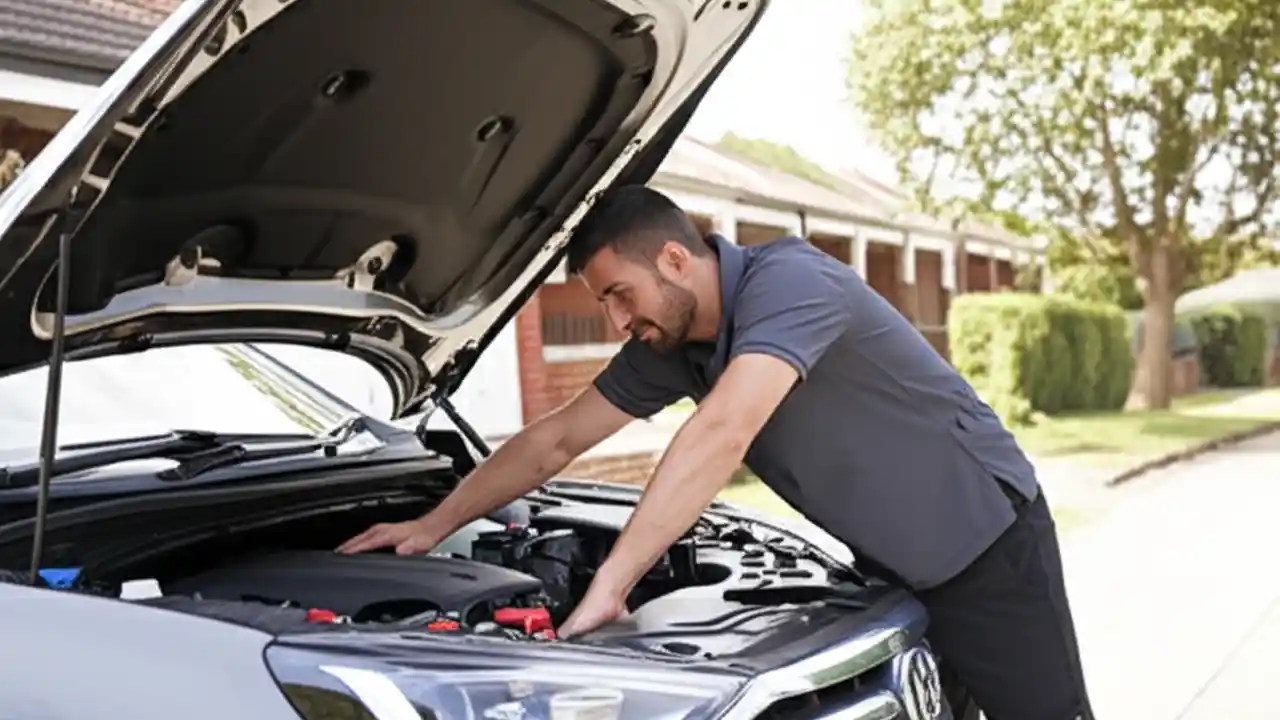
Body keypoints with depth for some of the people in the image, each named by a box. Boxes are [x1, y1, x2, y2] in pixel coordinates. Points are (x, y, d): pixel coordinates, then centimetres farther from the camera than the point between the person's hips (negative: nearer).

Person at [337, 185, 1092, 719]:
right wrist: (435, 525, 7)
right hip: (891, 566, 7)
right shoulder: (671, 347, -1)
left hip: (989, 543, -7)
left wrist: (608, 587, -40)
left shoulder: (788, 282, -27)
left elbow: (720, 438, -39)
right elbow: (555, 440, 7)